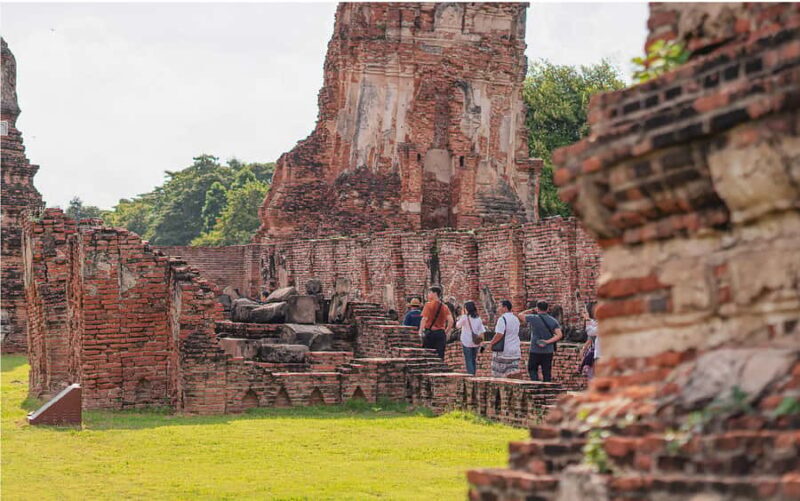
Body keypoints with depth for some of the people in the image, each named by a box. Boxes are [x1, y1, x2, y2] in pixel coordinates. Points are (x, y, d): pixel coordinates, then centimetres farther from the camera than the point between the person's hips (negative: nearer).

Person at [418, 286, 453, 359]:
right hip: (441, 333, 4)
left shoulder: (429, 304, -6)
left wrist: (420, 331, -10)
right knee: (440, 358, 4)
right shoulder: (444, 307, 8)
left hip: (429, 332, -4)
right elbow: (451, 321, 0)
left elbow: (424, 319, -15)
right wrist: (446, 332, 10)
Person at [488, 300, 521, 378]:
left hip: (503, 352, -7)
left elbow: (499, 334, -21)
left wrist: (491, 342, -6)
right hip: (515, 351, 7)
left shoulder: (502, 319, -13)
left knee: (498, 374, 0)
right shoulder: (516, 319, 13)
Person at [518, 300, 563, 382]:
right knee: (547, 373, 9)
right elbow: (559, 335, -8)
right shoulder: (553, 321, 2)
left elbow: (521, 315, 6)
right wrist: (548, 342, -11)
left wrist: (532, 311, 16)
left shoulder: (533, 318, -9)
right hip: (549, 351, 3)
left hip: (535, 351, -3)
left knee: (532, 369, 12)